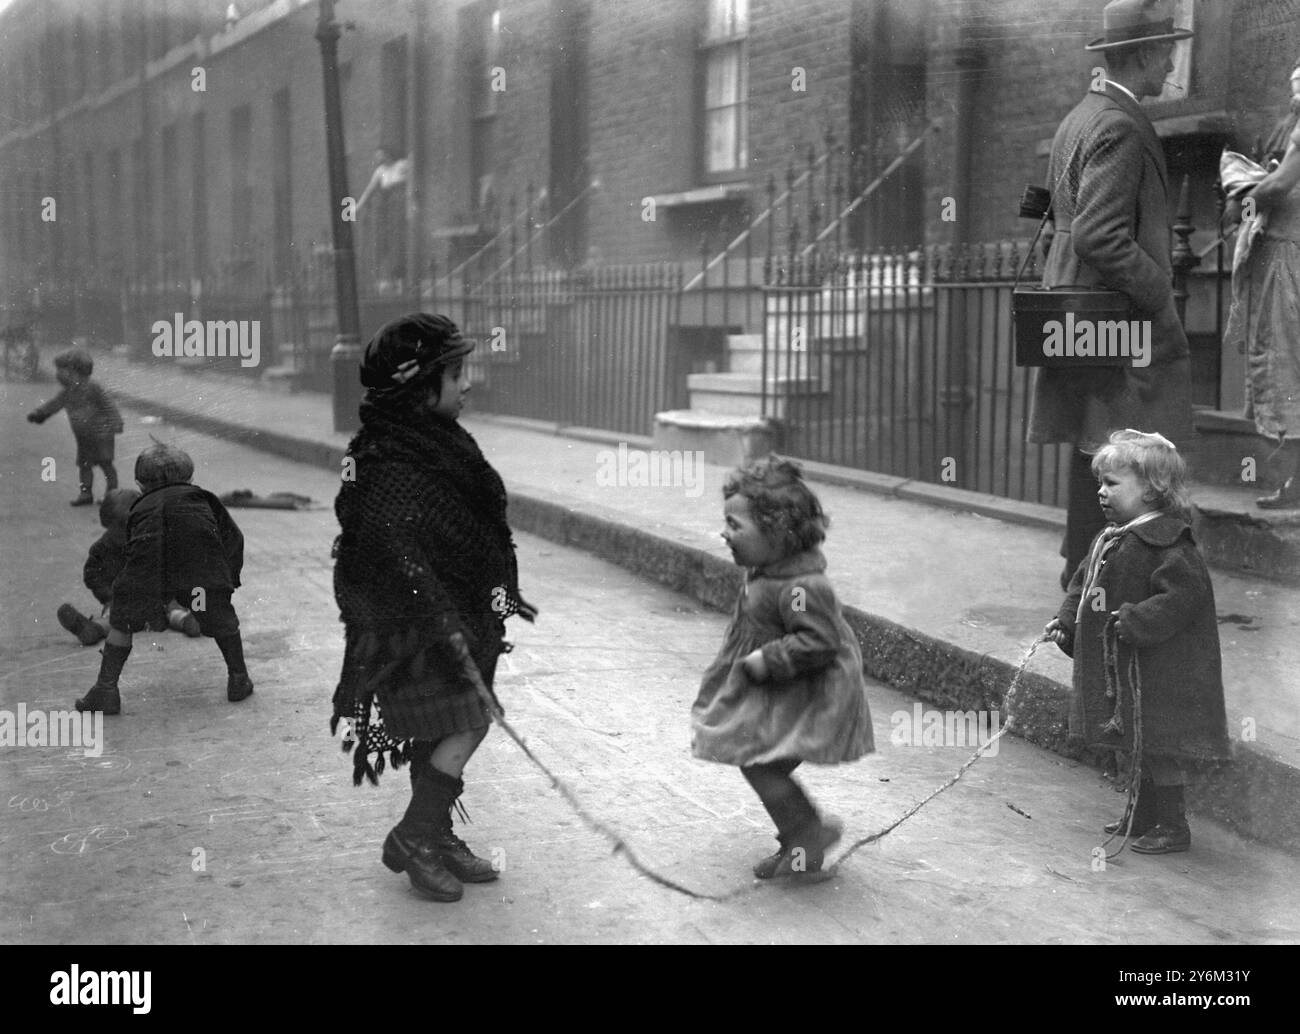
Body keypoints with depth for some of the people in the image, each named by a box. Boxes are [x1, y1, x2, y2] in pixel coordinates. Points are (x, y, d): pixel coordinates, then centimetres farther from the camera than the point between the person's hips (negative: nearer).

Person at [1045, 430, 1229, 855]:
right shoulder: (1109, 540, 10)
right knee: (1140, 746, 20)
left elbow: (1183, 596, -27)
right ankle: (1143, 816, 33)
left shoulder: (1169, 544, -19)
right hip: (1119, 666, 9)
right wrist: (1066, 621, 6)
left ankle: (1173, 827, 12)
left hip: (1158, 670, -9)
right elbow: (1083, 584, 19)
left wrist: (1136, 621, -31)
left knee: (1158, 747, -1)